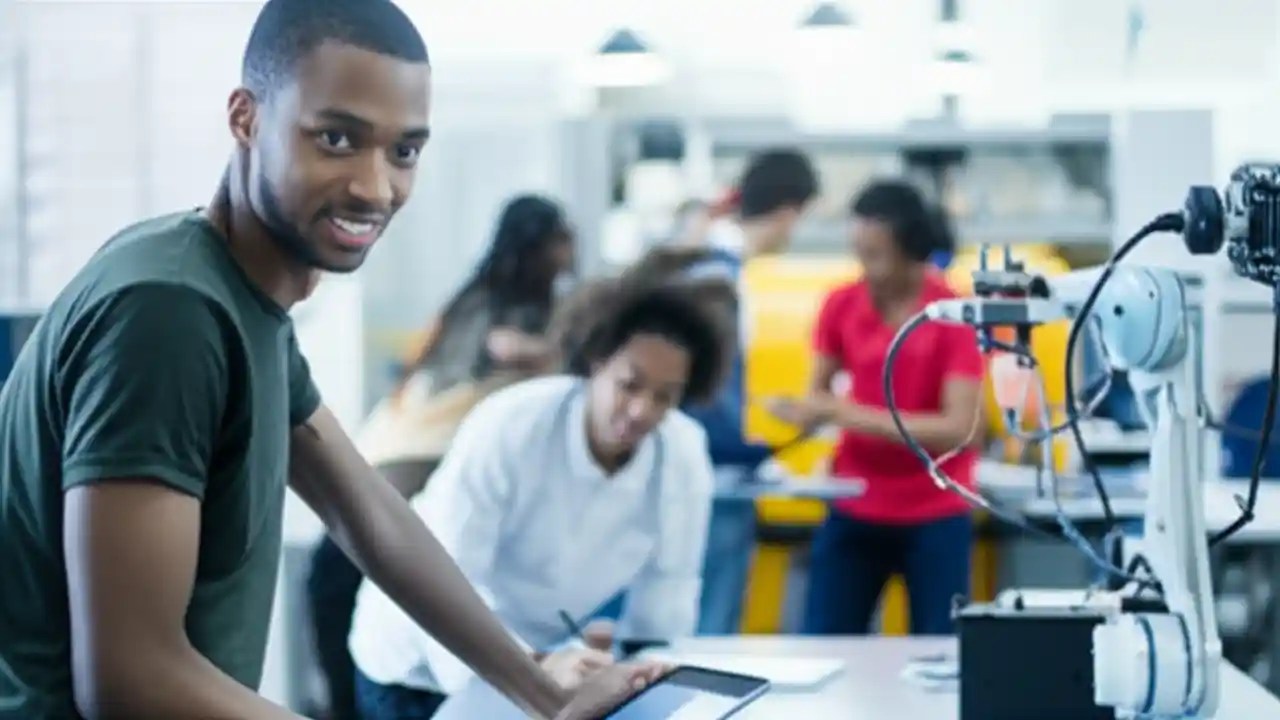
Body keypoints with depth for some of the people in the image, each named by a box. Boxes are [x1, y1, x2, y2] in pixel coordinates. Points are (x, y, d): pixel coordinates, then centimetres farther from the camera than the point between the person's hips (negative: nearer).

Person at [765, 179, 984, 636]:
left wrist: (846, 413, -22)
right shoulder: (841, 305, -2)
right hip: (855, 511, 3)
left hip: (936, 518, -3)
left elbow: (958, 430, -19)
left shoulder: (957, 316, -14)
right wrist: (799, 414, -15)